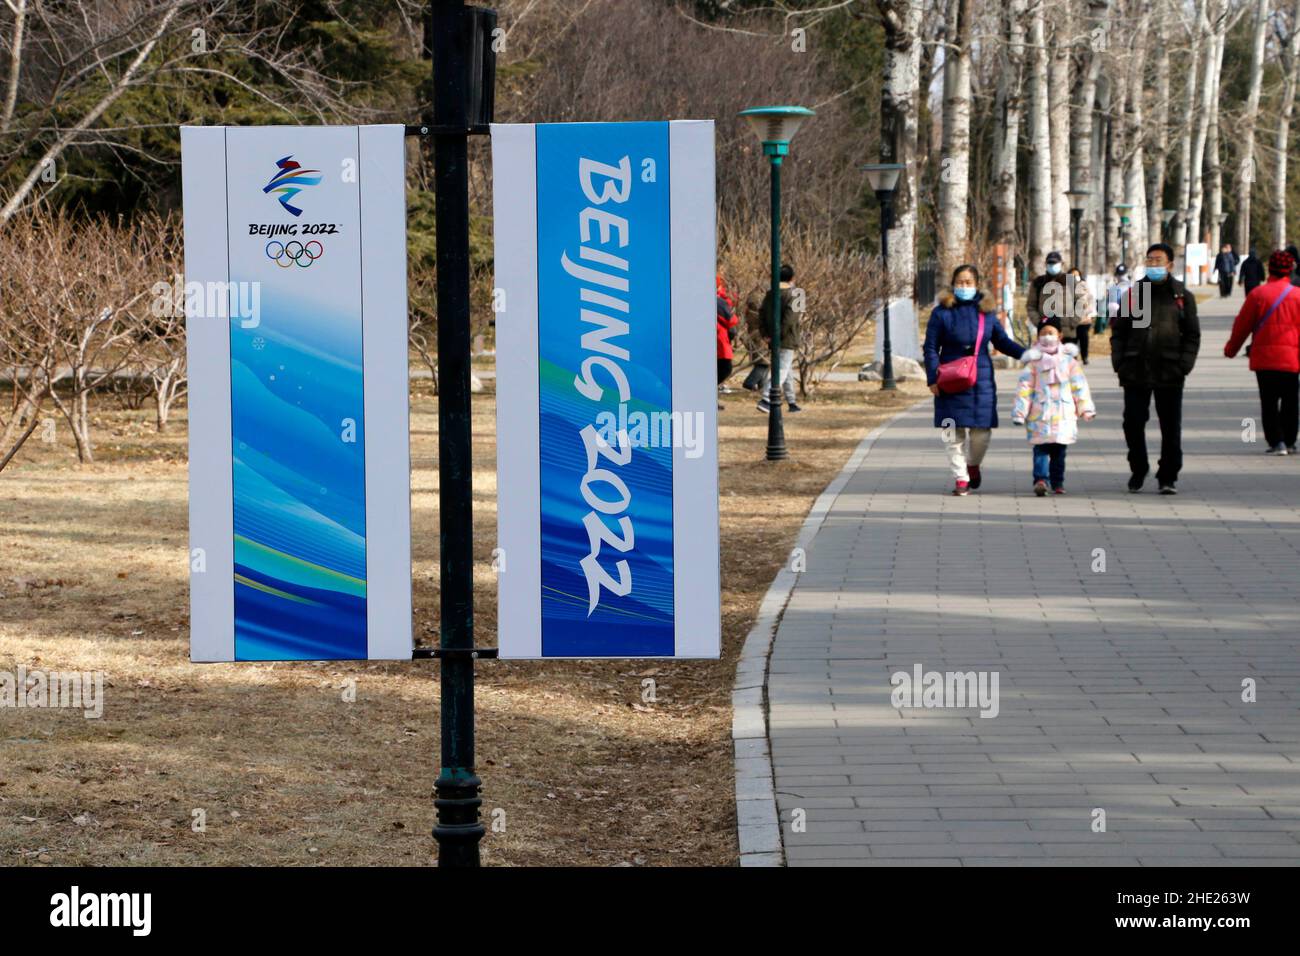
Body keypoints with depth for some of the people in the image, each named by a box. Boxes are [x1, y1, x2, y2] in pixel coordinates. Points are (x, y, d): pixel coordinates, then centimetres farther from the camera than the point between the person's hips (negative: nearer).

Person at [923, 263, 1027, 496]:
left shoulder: (986, 313, 8)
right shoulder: (942, 313, 0)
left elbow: (1003, 342, 16)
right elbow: (931, 348, 1)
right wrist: (933, 379, -7)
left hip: (982, 381, 2)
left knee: (982, 432, 0)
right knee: (955, 433, -2)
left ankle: (973, 465, 29)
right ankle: (960, 478, 10)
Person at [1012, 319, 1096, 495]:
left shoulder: (1068, 361, 8)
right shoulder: (1034, 362, 4)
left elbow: (1079, 386, 10)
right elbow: (1024, 388, 1)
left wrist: (1085, 408, 7)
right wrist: (1020, 412, -4)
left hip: (1063, 414, 2)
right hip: (1040, 414, -2)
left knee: (1059, 450, 7)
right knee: (1041, 448, -11)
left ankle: (1057, 482, 15)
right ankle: (1040, 479, -20)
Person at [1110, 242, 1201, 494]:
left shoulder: (1182, 297, 5)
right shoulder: (1133, 293, 9)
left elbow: (1192, 335, 5)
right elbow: (1118, 330, 11)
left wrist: (1183, 366, -7)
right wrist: (1119, 362, 0)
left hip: (1169, 373, -1)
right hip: (1136, 370, 1)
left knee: (1171, 426, 2)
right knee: (1133, 423, 2)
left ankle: (1168, 477, 11)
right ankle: (1138, 470, 21)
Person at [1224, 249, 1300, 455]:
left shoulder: (1258, 294, -4)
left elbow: (1242, 325, 2)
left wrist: (1231, 349, 16)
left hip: (1264, 358, -1)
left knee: (1269, 402, 4)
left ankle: (1276, 442, -5)